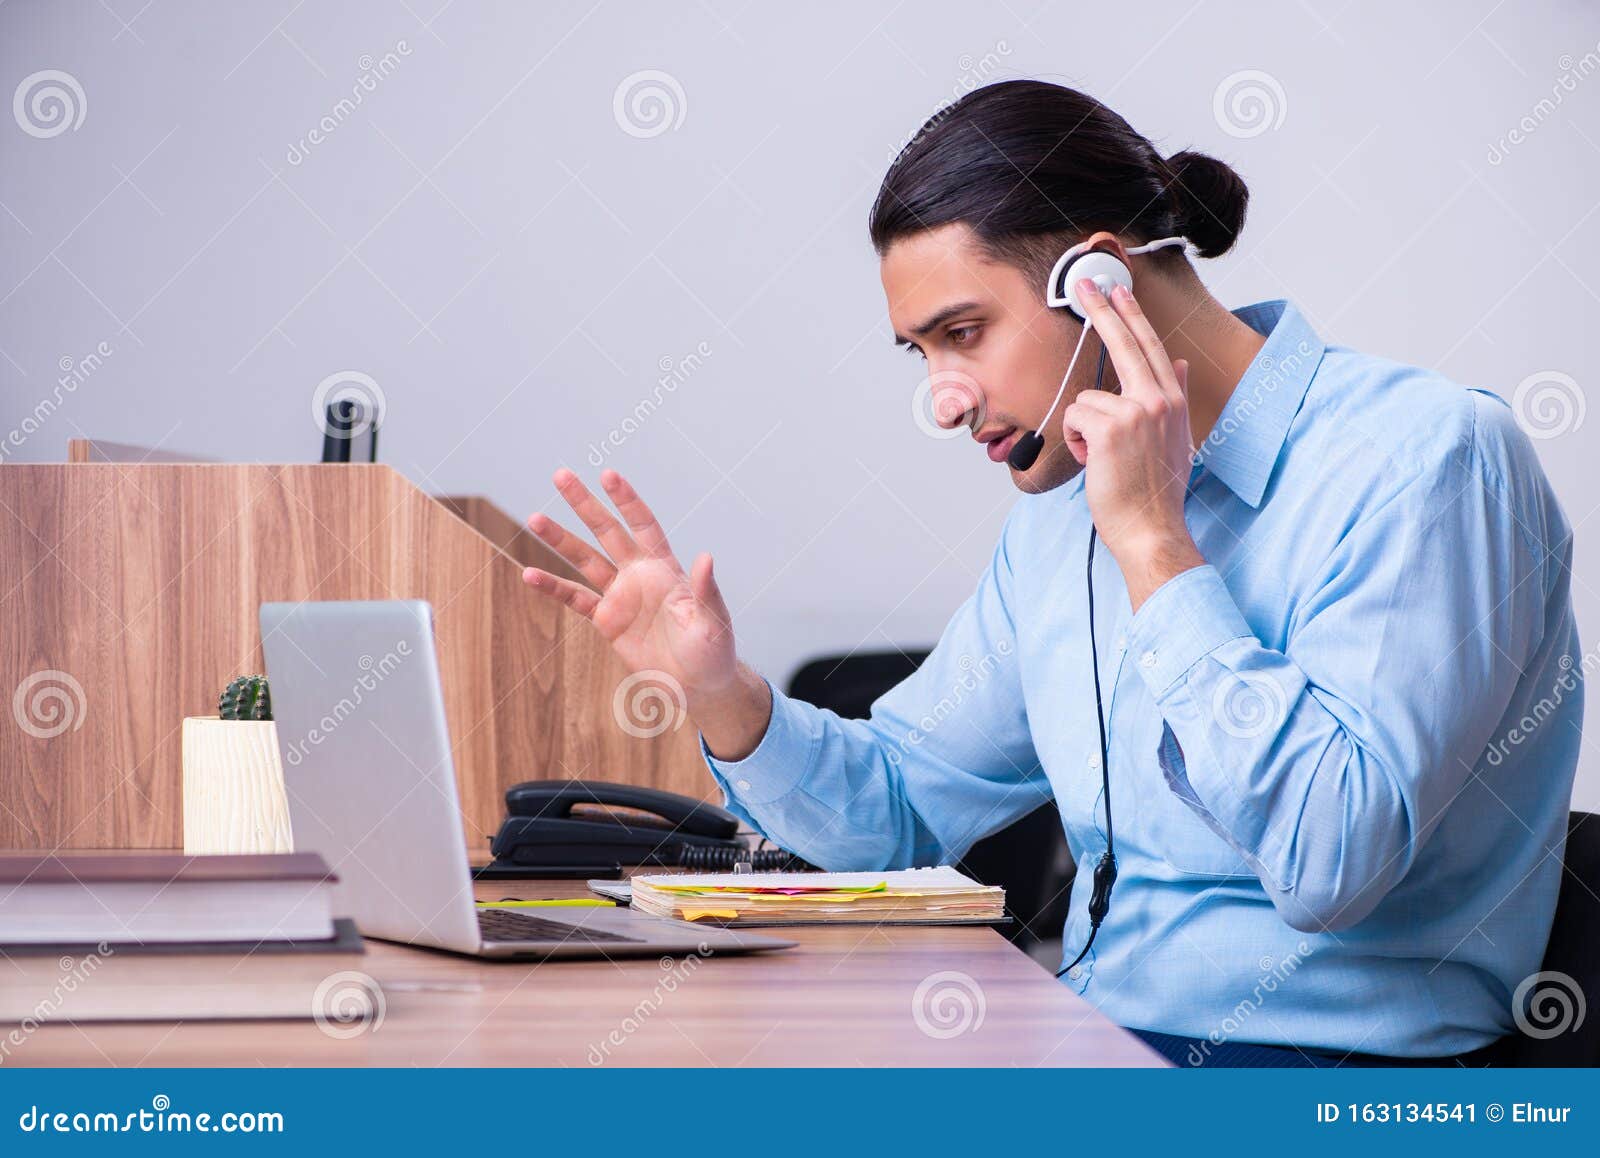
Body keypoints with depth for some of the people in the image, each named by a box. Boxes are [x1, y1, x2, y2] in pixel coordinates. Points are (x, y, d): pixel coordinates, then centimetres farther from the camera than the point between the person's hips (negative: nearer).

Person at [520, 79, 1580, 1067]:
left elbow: (1328, 864, -25)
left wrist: (1153, 542, -21)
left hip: (1337, 1076, -7)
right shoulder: (1062, 509, 10)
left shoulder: (1430, 454, -14)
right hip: (1101, 1051, 7)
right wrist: (720, 688, 0)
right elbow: (906, 804, 19)